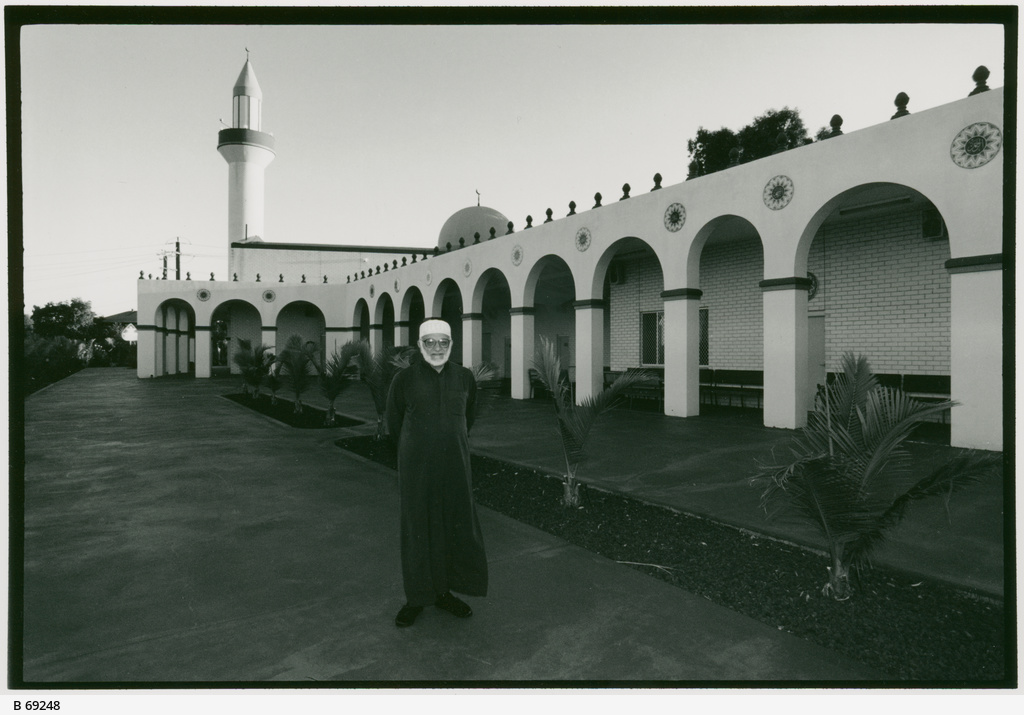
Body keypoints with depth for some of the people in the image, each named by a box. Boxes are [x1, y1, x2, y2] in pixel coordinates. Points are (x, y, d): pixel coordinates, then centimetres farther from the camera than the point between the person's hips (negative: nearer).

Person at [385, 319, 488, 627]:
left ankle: (445, 592, 28)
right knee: (418, 528, 7)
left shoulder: (464, 377, 0)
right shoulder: (405, 378, -7)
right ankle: (416, 598, 24)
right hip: (416, 466, -2)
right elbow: (394, 421, 7)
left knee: (456, 526, 10)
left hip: (455, 464, 3)